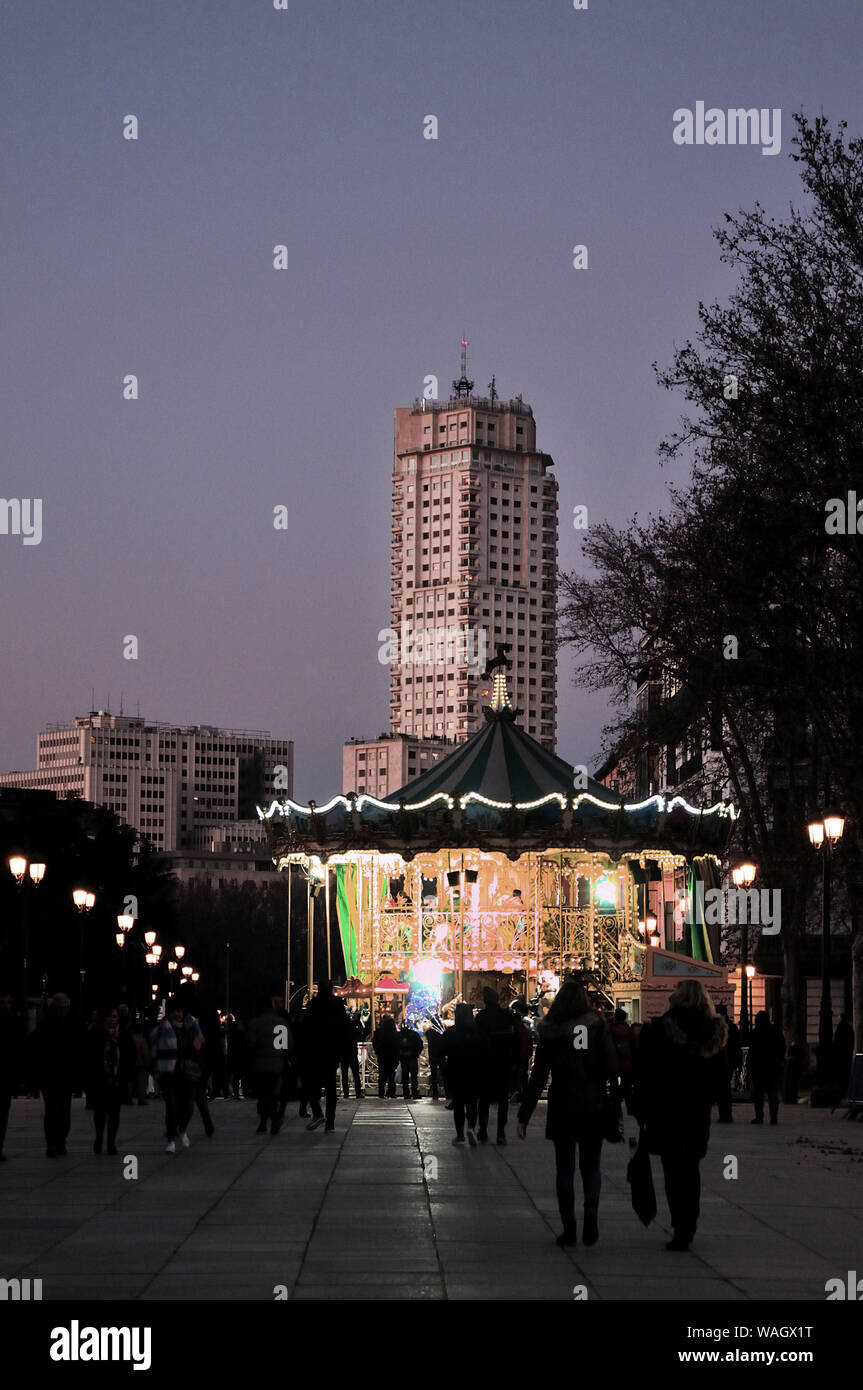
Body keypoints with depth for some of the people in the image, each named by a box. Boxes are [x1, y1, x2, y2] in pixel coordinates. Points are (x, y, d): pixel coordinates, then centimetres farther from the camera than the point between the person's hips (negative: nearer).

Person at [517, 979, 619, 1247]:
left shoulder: (550, 1031, -1)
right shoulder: (597, 1025, -1)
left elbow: (538, 1076, -3)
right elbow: (612, 1067, -7)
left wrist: (524, 1115, 1)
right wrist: (616, 1103, -3)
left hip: (562, 1107, 0)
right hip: (594, 1107, 0)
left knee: (564, 1167, 9)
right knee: (590, 1165, 13)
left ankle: (569, 1228, 5)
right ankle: (591, 1209, -12)